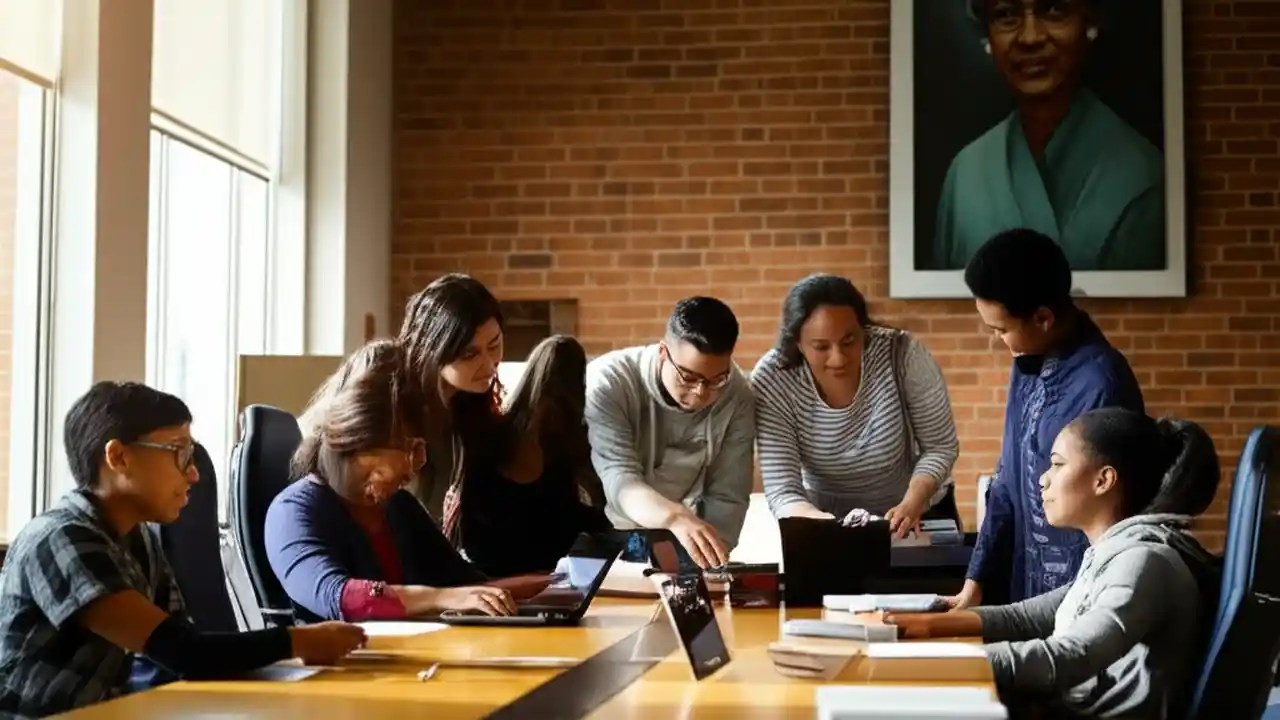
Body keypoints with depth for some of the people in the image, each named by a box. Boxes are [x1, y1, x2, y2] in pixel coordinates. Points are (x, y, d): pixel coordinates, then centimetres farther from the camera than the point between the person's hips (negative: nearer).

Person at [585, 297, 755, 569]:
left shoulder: (737, 397, -11)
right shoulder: (607, 383, -20)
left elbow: (726, 498, -10)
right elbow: (619, 481, -31)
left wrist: (709, 560, -25)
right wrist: (675, 517, -48)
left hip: (679, 548, 2)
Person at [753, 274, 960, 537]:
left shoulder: (904, 355, -23)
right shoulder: (771, 381, -21)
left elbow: (940, 447, -11)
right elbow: (782, 493, -21)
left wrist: (912, 505, -28)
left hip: (913, 510, -1)